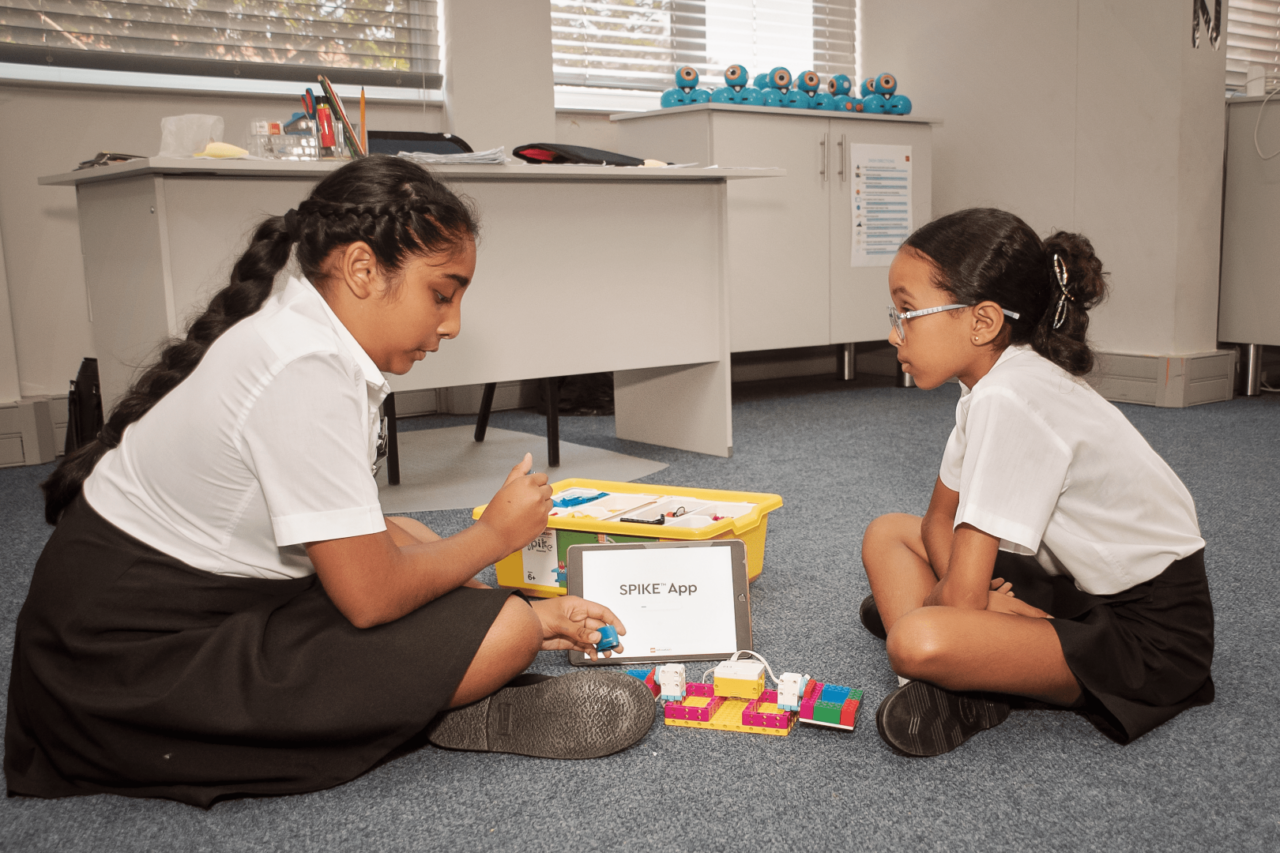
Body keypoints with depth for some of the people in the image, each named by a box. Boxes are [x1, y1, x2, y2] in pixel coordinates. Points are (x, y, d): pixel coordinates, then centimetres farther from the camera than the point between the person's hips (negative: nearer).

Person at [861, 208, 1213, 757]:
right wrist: (950, 590, -8)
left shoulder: (1008, 401, -27)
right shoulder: (991, 382, 2)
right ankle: (956, 688, -7)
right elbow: (940, 518, 13)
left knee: (916, 641, -36)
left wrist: (932, 602, -3)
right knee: (886, 533, 9)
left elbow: (961, 599, -26)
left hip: (1152, 634, -10)